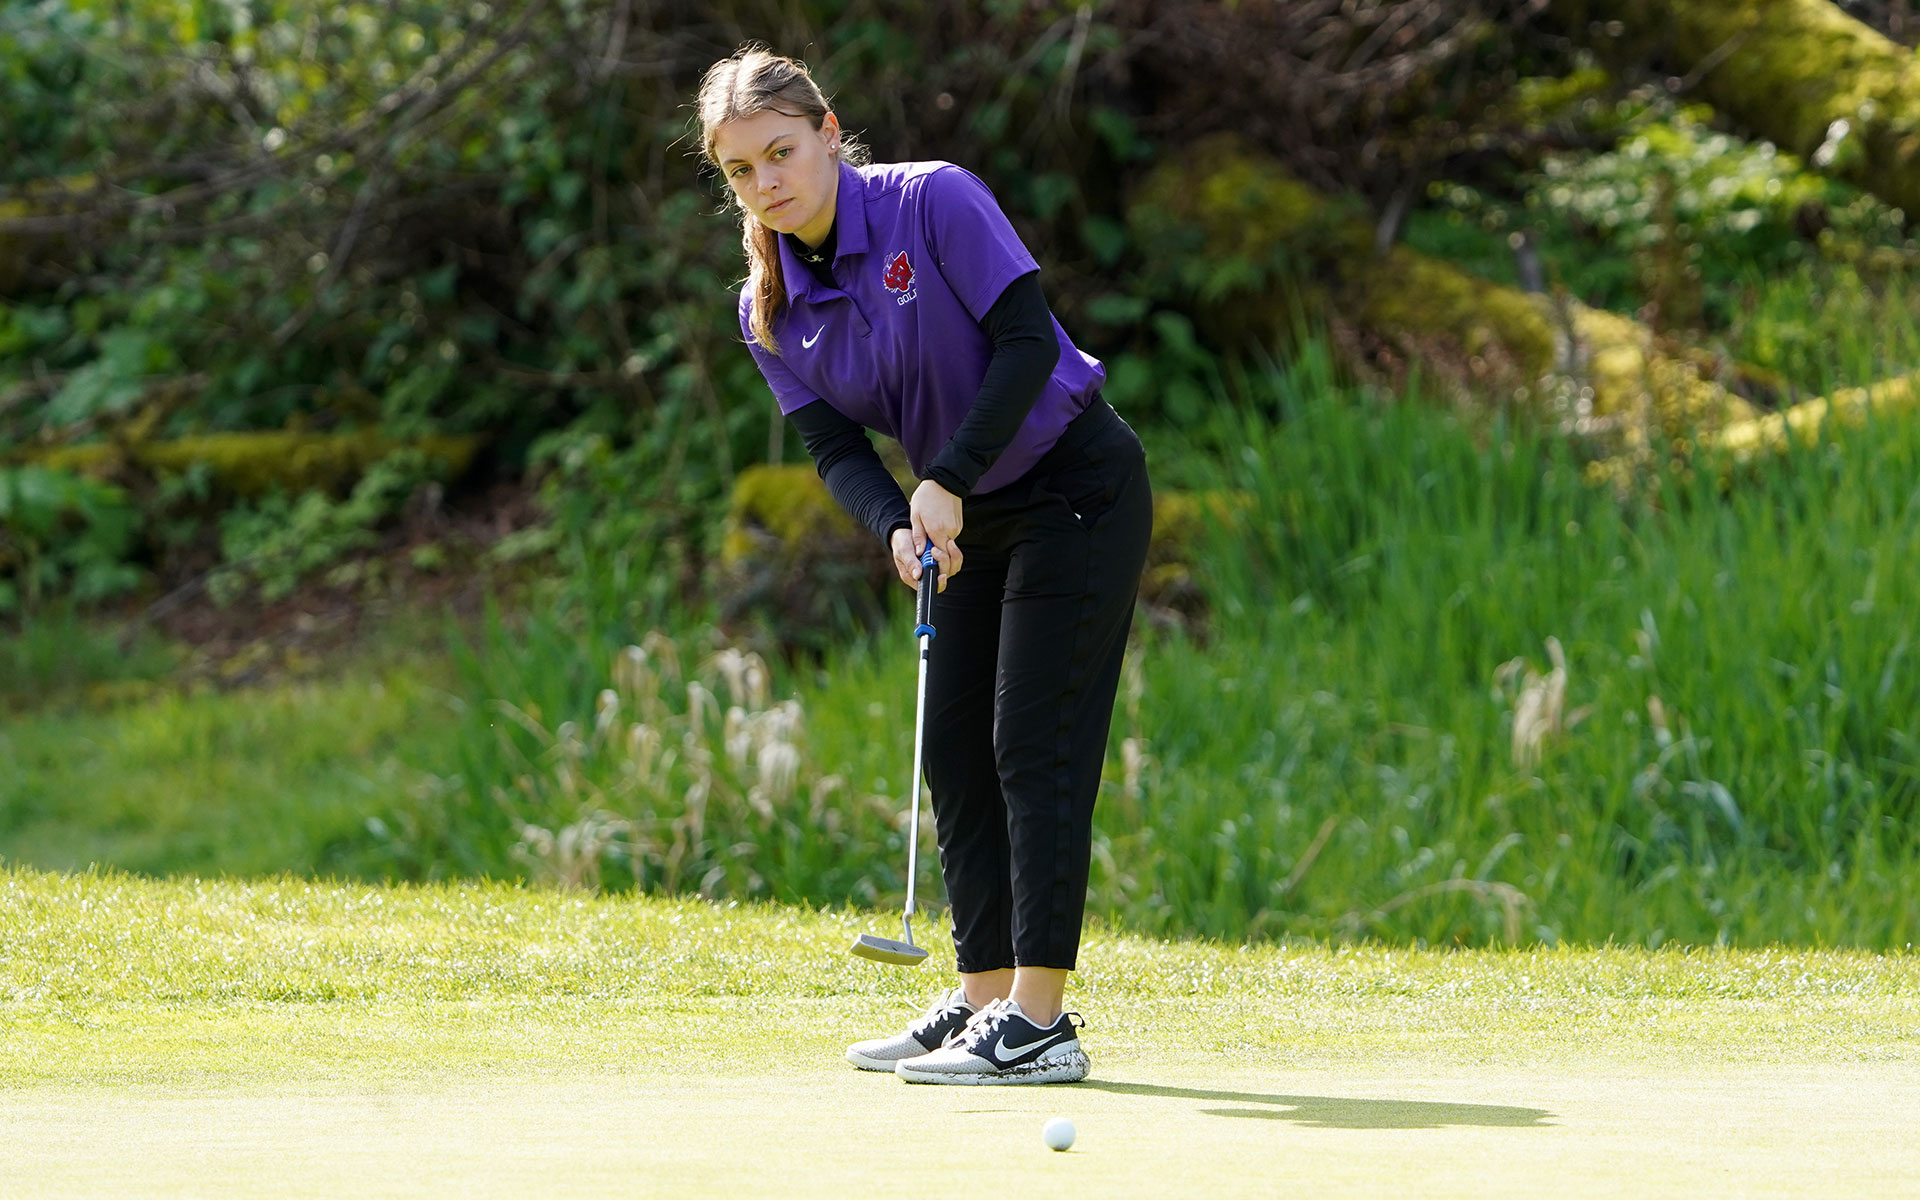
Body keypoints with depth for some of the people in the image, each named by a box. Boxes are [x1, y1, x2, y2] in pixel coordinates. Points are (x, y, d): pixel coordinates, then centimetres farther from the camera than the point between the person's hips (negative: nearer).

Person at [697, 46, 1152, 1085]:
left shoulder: (934, 201, -19)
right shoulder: (768, 310, -1)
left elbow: (1028, 341, -21)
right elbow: (835, 448, -5)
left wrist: (949, 477, -27)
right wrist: (896, 526, -25)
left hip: (1078, 484, -7)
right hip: (975, 521, 7)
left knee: (1034, 739, -12)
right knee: (954, 747, 5)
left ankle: (1038, 1019, -13)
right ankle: (986, 994, 13)